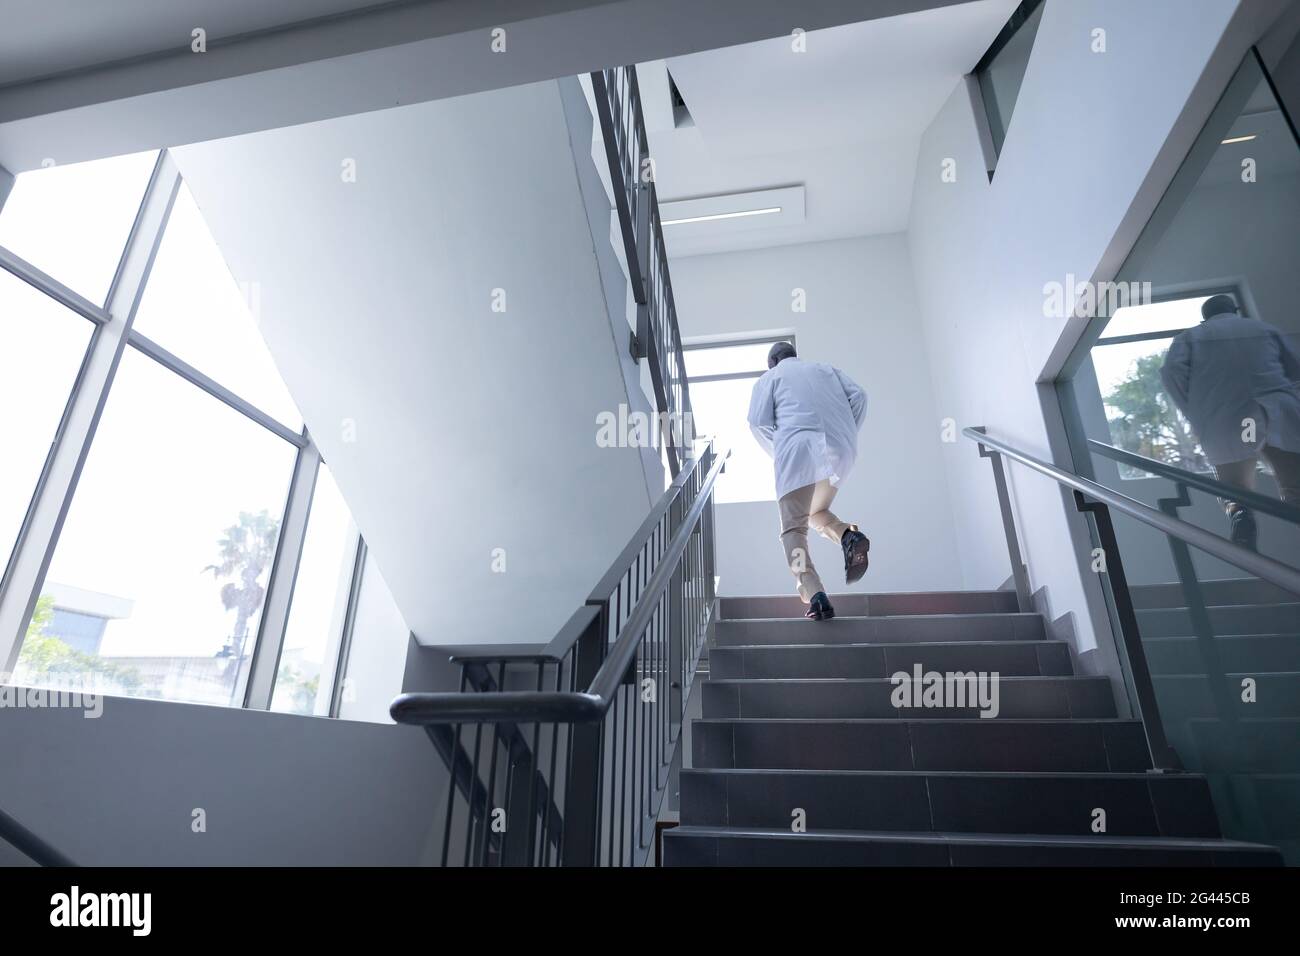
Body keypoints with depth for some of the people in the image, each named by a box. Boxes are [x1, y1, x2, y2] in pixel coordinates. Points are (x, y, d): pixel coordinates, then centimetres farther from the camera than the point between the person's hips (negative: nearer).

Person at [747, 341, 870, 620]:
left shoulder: (769, 378, 21)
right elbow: (858, 396, 13)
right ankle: (848, 536, -8)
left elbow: (758, 422, 4)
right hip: (841, 449, 4)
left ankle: (814, 594, -22)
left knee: (793, 527, 0)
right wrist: (848, 436, 15)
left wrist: (779, 454, 17)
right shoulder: (826, 369, 31)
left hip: (798, 446, -4)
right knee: (817, 512, 24)